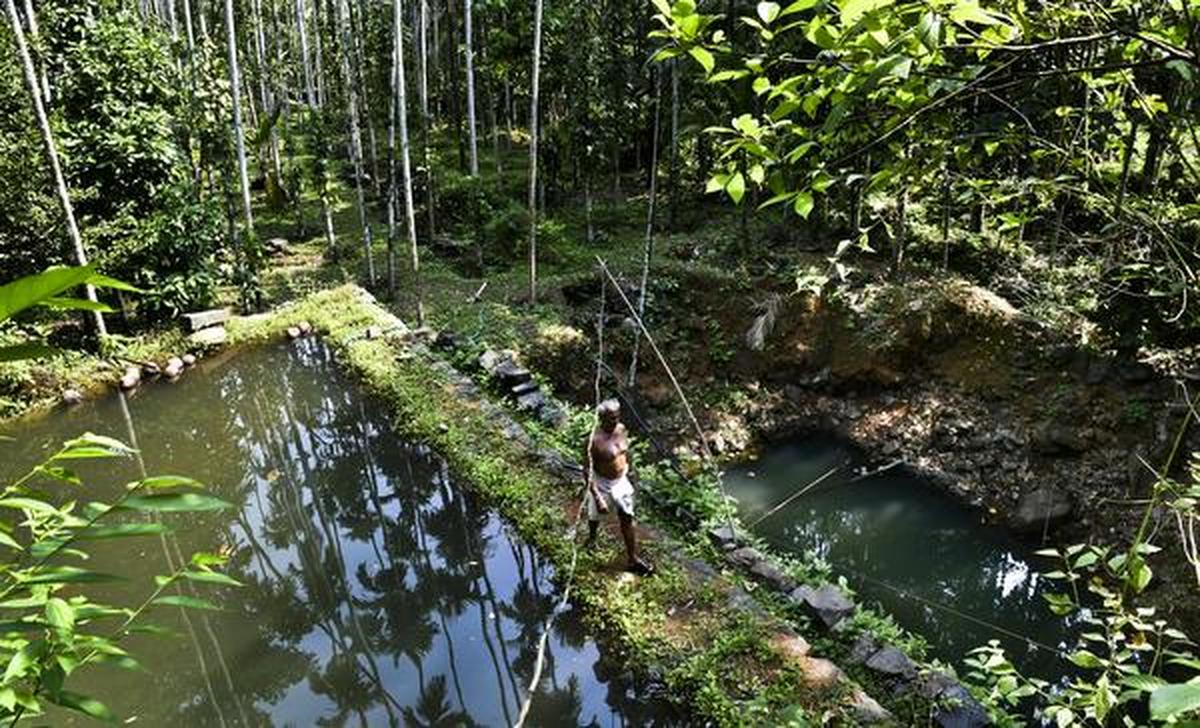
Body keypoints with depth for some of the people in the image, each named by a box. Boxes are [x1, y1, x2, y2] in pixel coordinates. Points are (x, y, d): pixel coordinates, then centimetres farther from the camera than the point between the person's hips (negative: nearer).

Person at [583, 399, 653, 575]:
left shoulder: (621, 429, -11)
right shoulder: (594, 441, -30)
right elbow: (588, 472, -27)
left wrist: (627, 470, 17)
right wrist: (598, 499, -28)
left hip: (621, 481, 5)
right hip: (602, 484, -5)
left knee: (627, 519, 11)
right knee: (595, 516, 21)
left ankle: (633, 560, 24)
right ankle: (591, 538, 55)